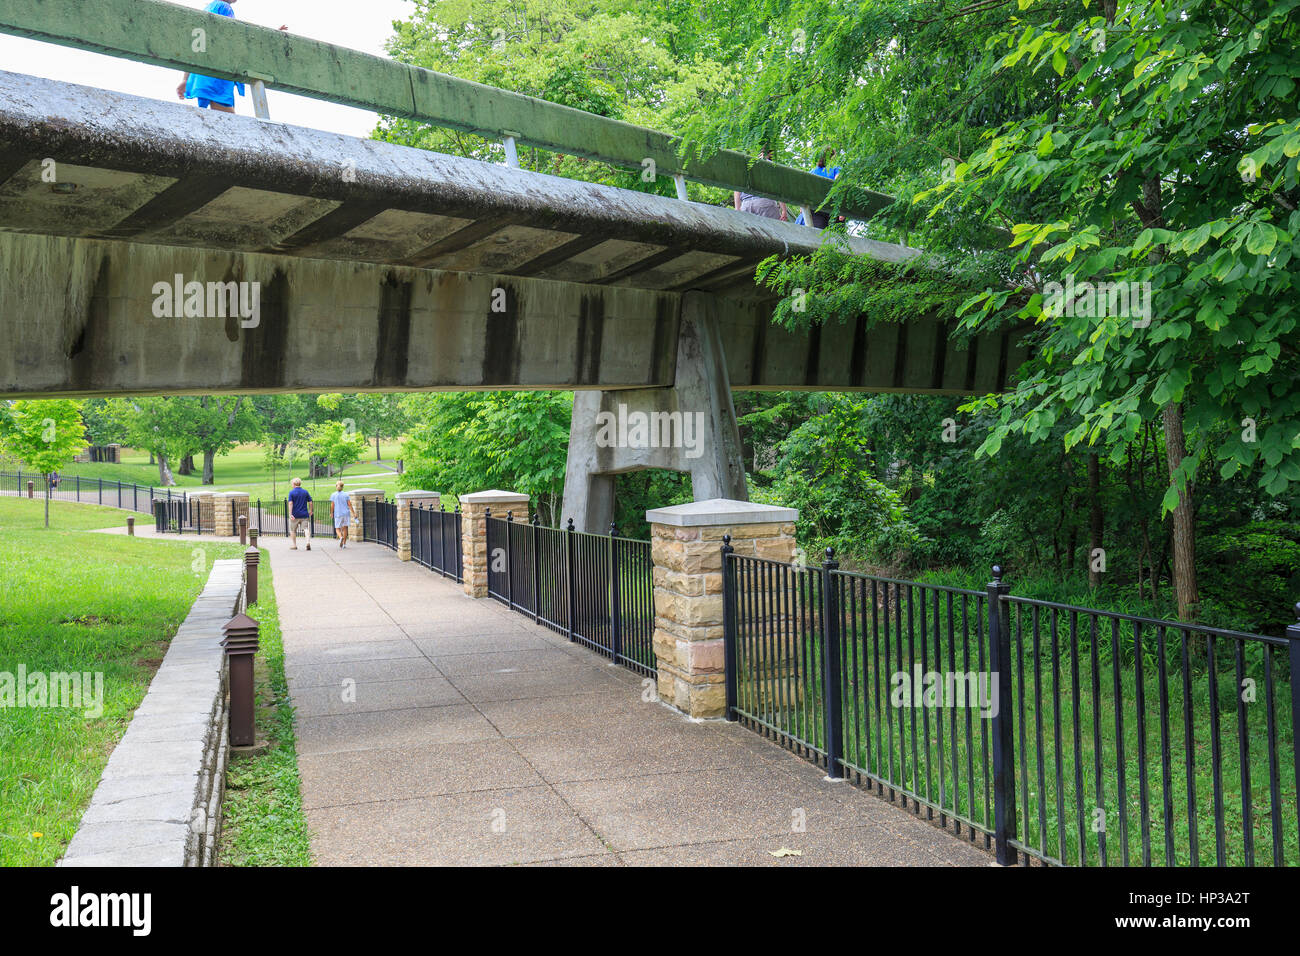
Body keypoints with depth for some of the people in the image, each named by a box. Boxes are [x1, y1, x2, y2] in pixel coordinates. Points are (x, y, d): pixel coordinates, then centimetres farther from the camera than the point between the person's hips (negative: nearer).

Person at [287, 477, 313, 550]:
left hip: (295, 515, -1)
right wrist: (310, 511, 19)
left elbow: (290, 503, -13)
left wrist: (290, 514, -17)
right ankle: (308, 542, -24)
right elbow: (310, 503, 4)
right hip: (304, 514, 1)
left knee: (293, 531, 14)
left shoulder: (291, 492, -4)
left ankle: (294, 545, 21)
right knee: (307, 529, -2)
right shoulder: (305, 492, 4)